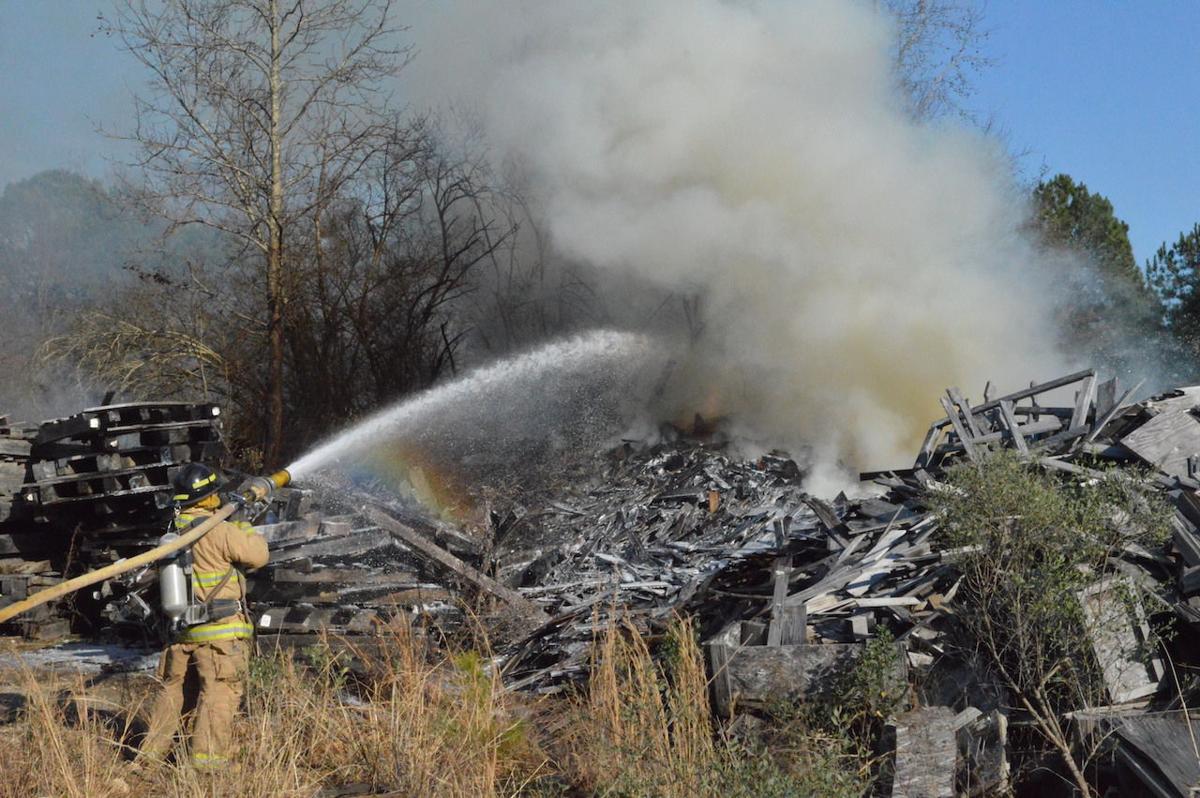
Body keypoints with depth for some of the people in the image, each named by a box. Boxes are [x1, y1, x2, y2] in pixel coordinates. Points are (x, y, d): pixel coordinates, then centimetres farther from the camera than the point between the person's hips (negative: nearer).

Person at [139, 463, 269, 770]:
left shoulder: (174, 529, 5)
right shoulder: (220, 531, -18)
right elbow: (257, 555, -11)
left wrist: (227, 521, 16)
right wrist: (244, 527, 5)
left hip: (181, 629, 7)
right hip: (220, 630, -7)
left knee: (172, 688, 19)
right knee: (220, 692, 0)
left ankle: (152, 750, 25)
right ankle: (208, 759, 1)